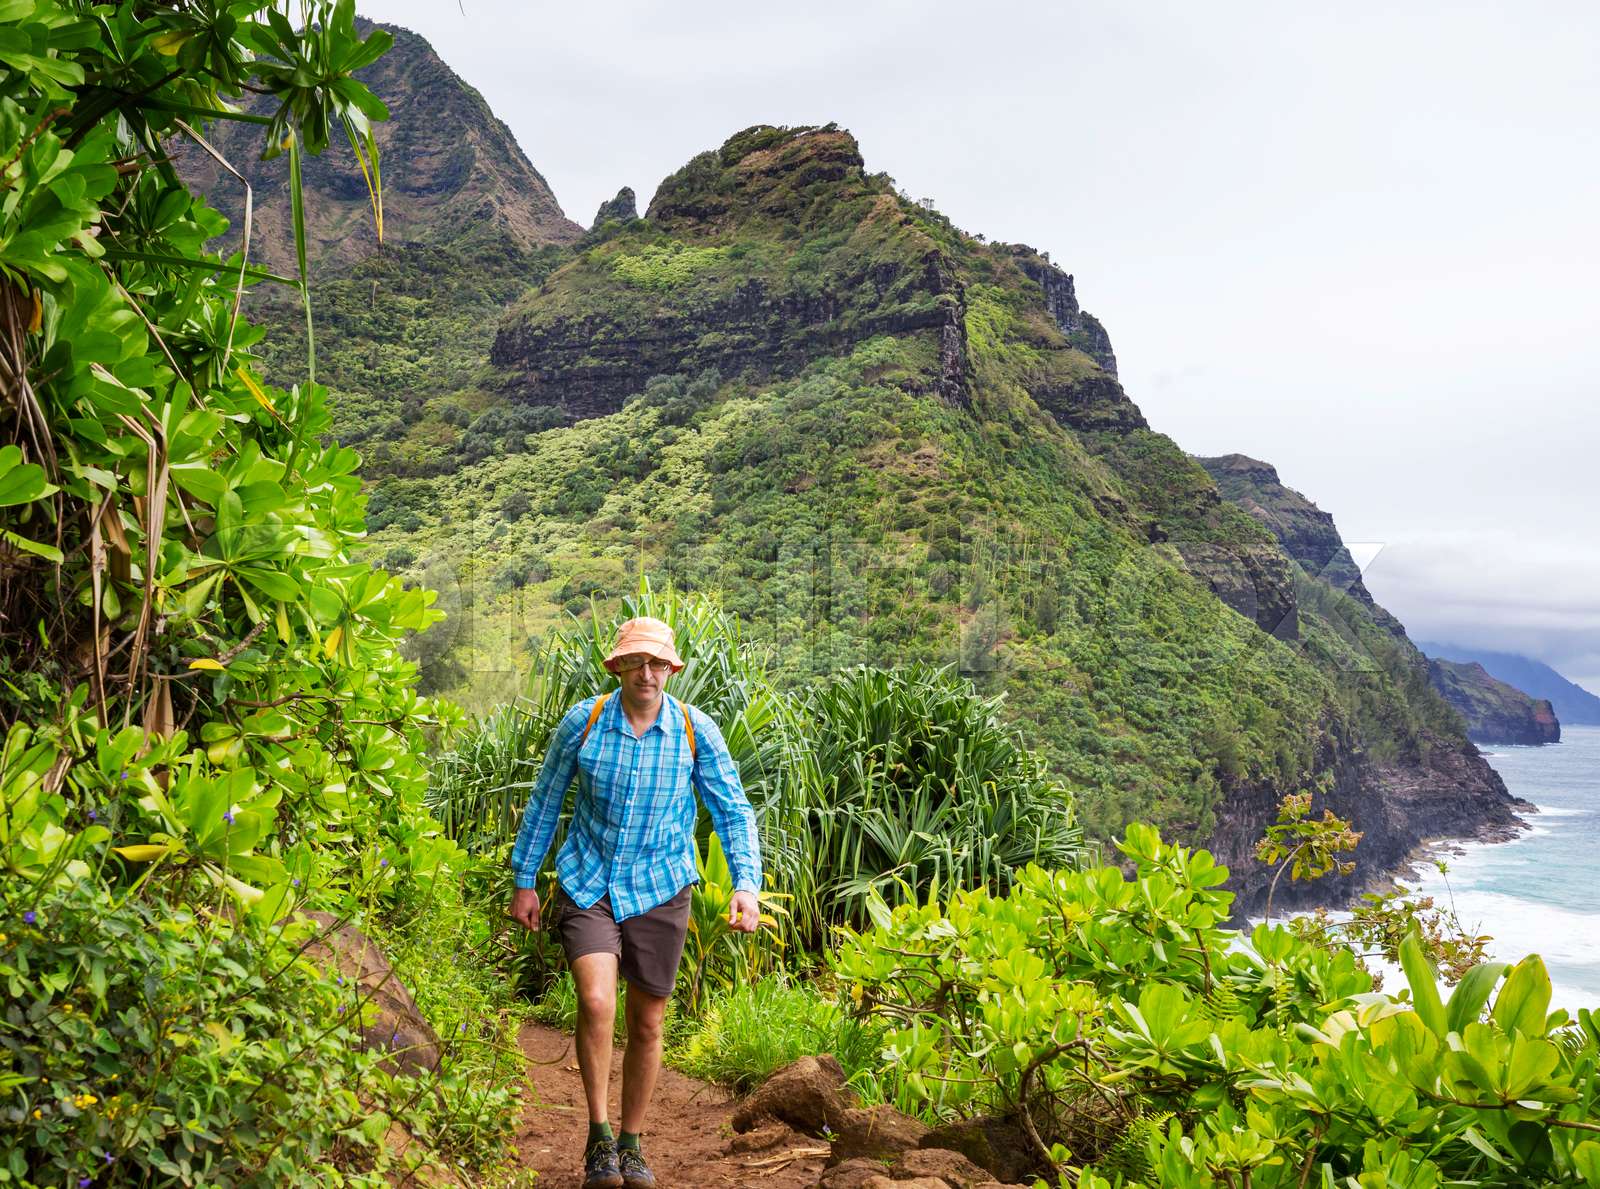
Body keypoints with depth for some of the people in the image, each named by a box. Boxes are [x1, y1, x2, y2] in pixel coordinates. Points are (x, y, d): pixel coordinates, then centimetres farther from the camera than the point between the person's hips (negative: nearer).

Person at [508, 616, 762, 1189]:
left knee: (646, 1025, 9)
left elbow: (734, 811, -3)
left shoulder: (696, 731, -8)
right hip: (587, 885, -1)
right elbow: (544, 801, 5)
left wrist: (746, 885, -16)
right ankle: (598, 1134, -1)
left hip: (659, 891, 1)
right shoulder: (583, 721, -7)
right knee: (596, 1002, -21)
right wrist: (523, 880, 7)